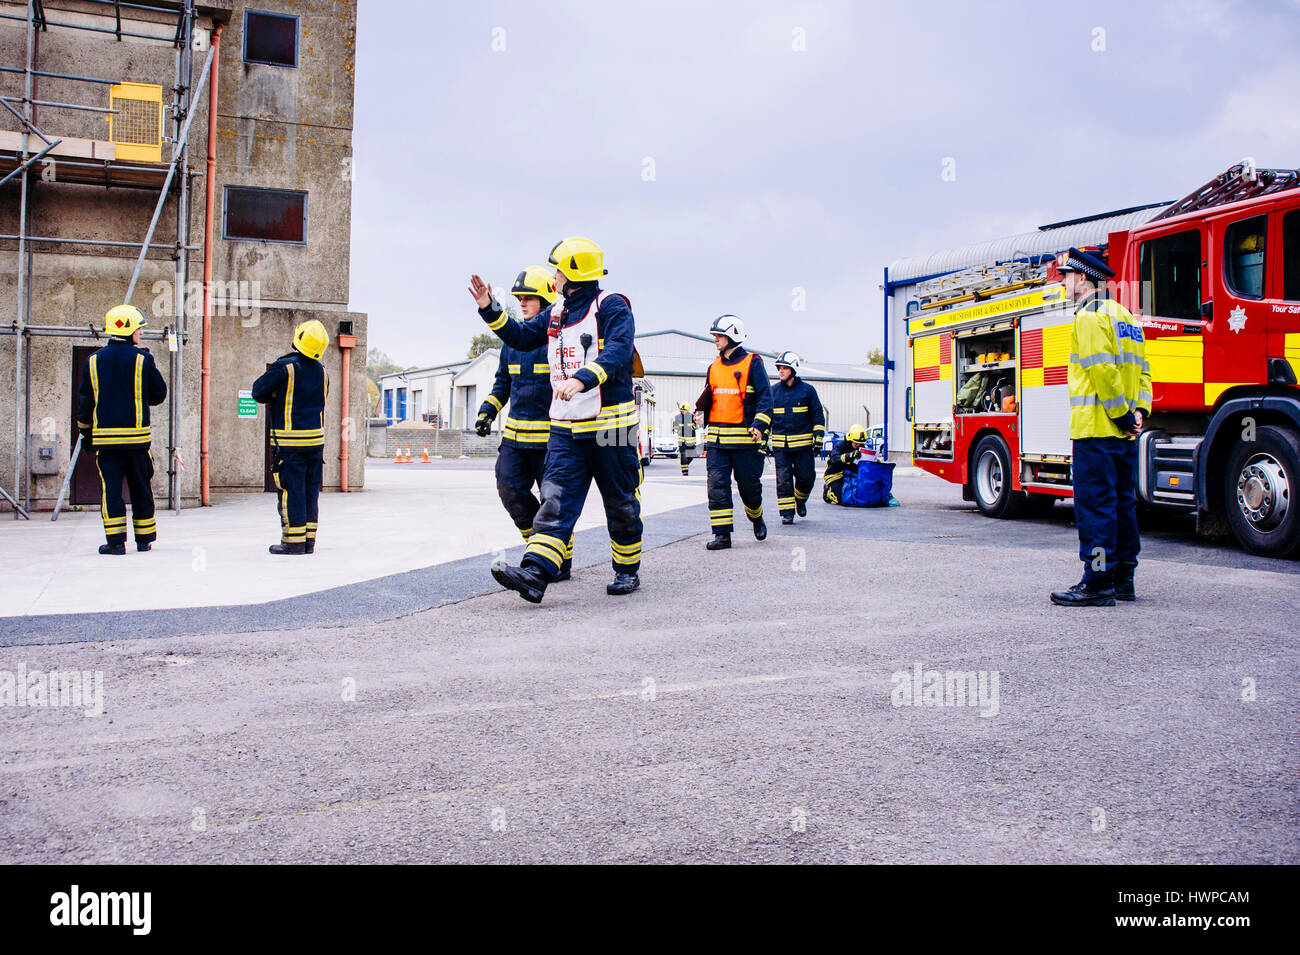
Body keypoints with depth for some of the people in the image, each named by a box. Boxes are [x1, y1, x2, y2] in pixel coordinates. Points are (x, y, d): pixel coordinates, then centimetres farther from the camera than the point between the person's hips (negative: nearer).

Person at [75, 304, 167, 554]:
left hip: (105, 435, 2)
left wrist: (85, 431, 17)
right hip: (137, 435, -1)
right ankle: (144, 539, 16)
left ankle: (115, 541, 0)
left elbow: (84, 400, 7)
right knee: (141, 487, 9)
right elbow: (159, 394, 2)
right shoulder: (142, 359, -5)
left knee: (110, 487, 4)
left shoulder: (94, 360, 4)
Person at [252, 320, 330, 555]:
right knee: (311, 491, 11)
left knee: (290, 491, -1)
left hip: (289, 442, -5)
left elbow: (258, 392, -6)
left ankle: (294, 542, 1)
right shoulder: (321, 371, 7)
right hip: (316, 440, 6)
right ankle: (309, 540, 14)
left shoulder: (284, 367, -12)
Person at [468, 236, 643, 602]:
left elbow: (618, 353, -24)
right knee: (555, 501, -7)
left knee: (621, 506, 7)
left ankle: (627, 571, 23)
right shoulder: (556, 313, 15)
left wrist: (581, 379, -38)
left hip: (609, 425, -6)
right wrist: (489, 309, 14)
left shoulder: (611, 306, -9)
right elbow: (521, 337, 26)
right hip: (565, 429, 6)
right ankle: (535, 573, -16)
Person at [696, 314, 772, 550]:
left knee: (749, 484, 6)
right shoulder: (714, 367, 15)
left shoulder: (752, 363, -2)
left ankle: (757, 519, 34)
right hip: (717, 438, 4)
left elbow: (765, 398, -6)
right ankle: (722, 534, -4)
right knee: (717, 485, -6)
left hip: (745, 439, -4)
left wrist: (759, 425, -17)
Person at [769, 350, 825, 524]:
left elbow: (818, 415, 5)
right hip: (780, 444, 2)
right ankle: (787, 513, 4)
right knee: (783, 480, -3)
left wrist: (818, 437, -2)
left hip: (803, 444, -1)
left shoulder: (807, 390, 2)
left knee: (806, 476, 1)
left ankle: (800, 500, 30)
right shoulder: (773, 391, 9)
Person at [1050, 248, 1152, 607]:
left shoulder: (1090, 317, -10)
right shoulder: (1126, 317, 19)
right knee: (1122, 501, 13)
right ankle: (1123, 578, 20)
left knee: (1094, 504, -7)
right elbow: (1143, 371, 16)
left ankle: (1097, 583, -6)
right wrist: (1140, 410, 6)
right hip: (1124, 433, 10)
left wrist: (1122, 414, -15)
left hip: (1096, 429, -10)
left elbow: (1103, 371, -20)